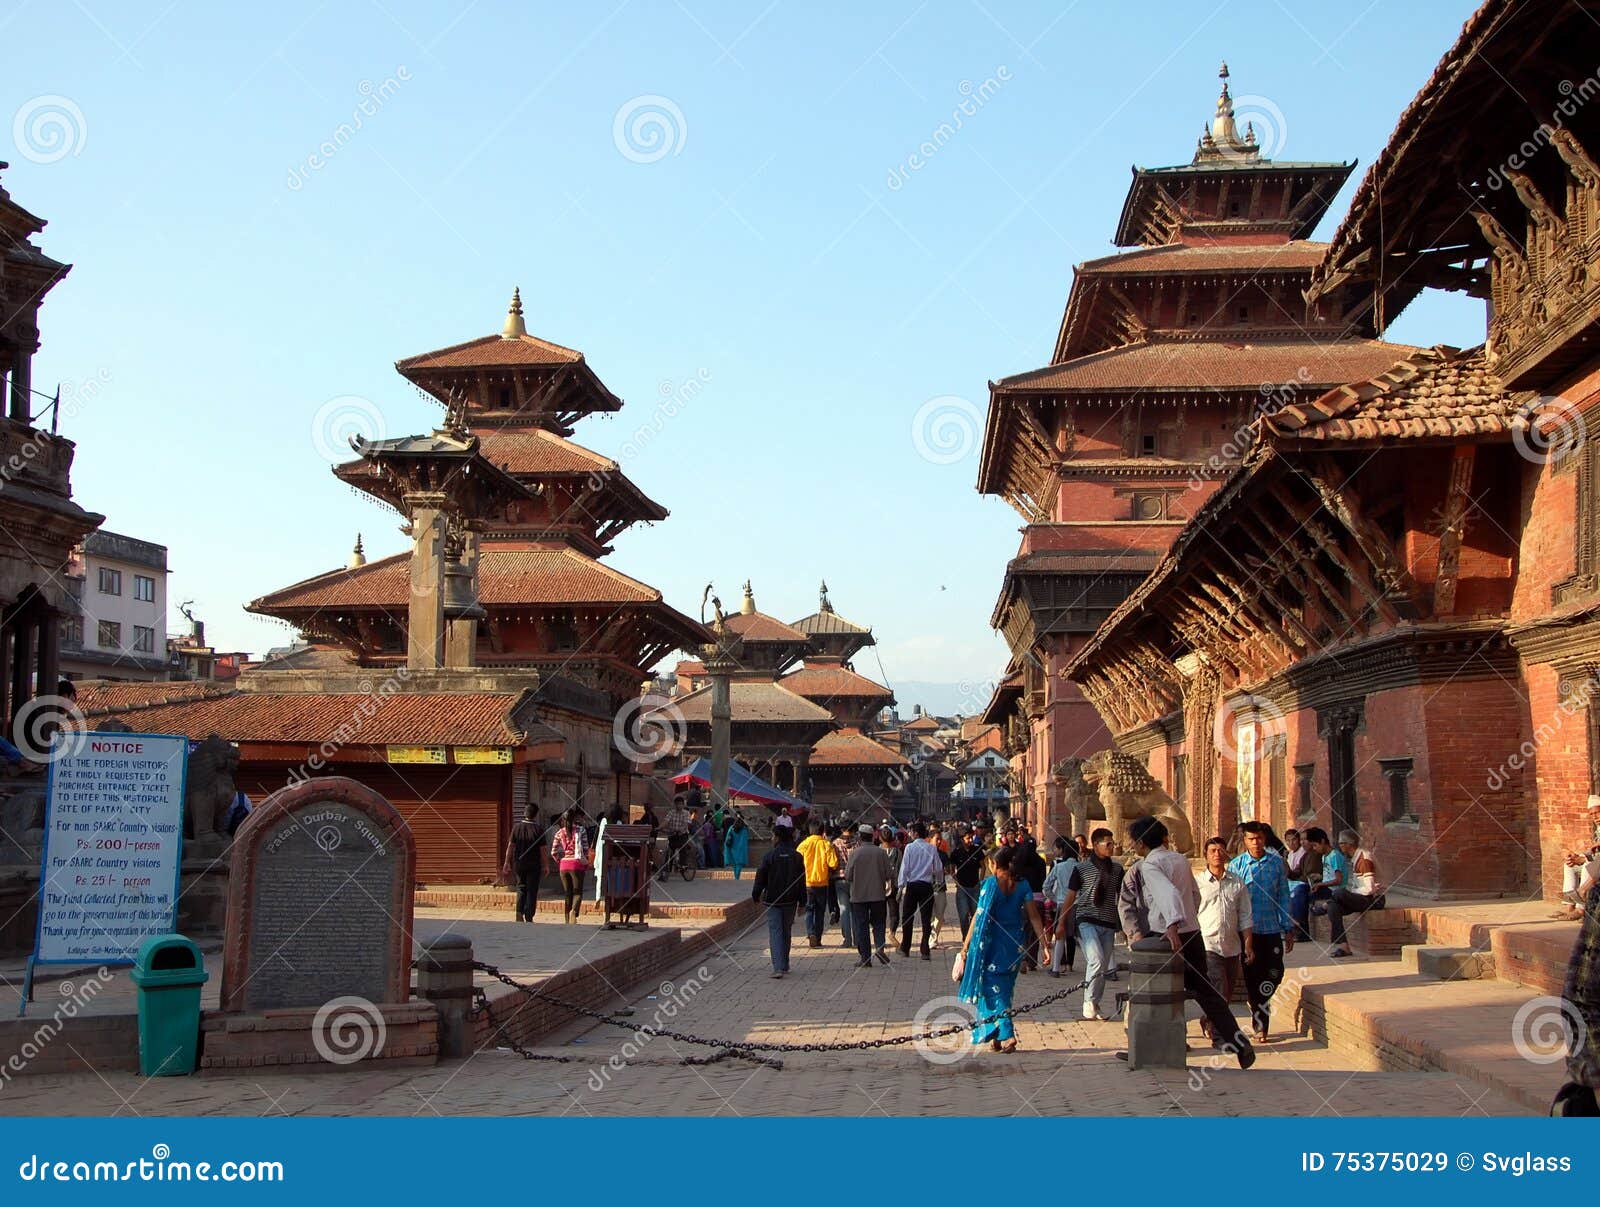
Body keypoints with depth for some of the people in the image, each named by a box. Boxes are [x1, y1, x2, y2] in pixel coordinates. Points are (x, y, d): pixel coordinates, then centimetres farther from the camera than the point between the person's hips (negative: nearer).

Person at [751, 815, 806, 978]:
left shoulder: (770, 855, -10)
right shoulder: (797, 856, 1)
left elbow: (761, 878, -4)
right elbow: (802, 881, 3)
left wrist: (755, 895, 10)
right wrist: (802, 901, 9)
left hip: (773, 900, -4)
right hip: (790, 901, 4)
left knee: (775, 932, -4)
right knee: (786, 932, 17)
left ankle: (778, 968, -17)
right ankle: (784, 966, 27)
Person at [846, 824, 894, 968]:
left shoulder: (855, 853, -9)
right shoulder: (882, 852, -4)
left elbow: (848, 876, -7)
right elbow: (888, 874, -1)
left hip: (858, 895, -1)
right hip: (878, 895, 2)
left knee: (861, 926, 5)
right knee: (878, 923, 14)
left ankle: (865, 957, 4)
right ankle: (880, 947, -6)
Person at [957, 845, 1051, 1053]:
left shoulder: (990, 884, -9)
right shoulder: (1023, 886, 2)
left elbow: (979, 916, -11)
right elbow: (1034, 917, -2)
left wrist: (966, 945, -7)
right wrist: (1043, 945, -1)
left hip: (992, 942, -4)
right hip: (1014, 943, 5)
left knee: (993, 989, 2)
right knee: (1004, 989, 16)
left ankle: (1006, 1035, -12)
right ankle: (998, 1038, 20)